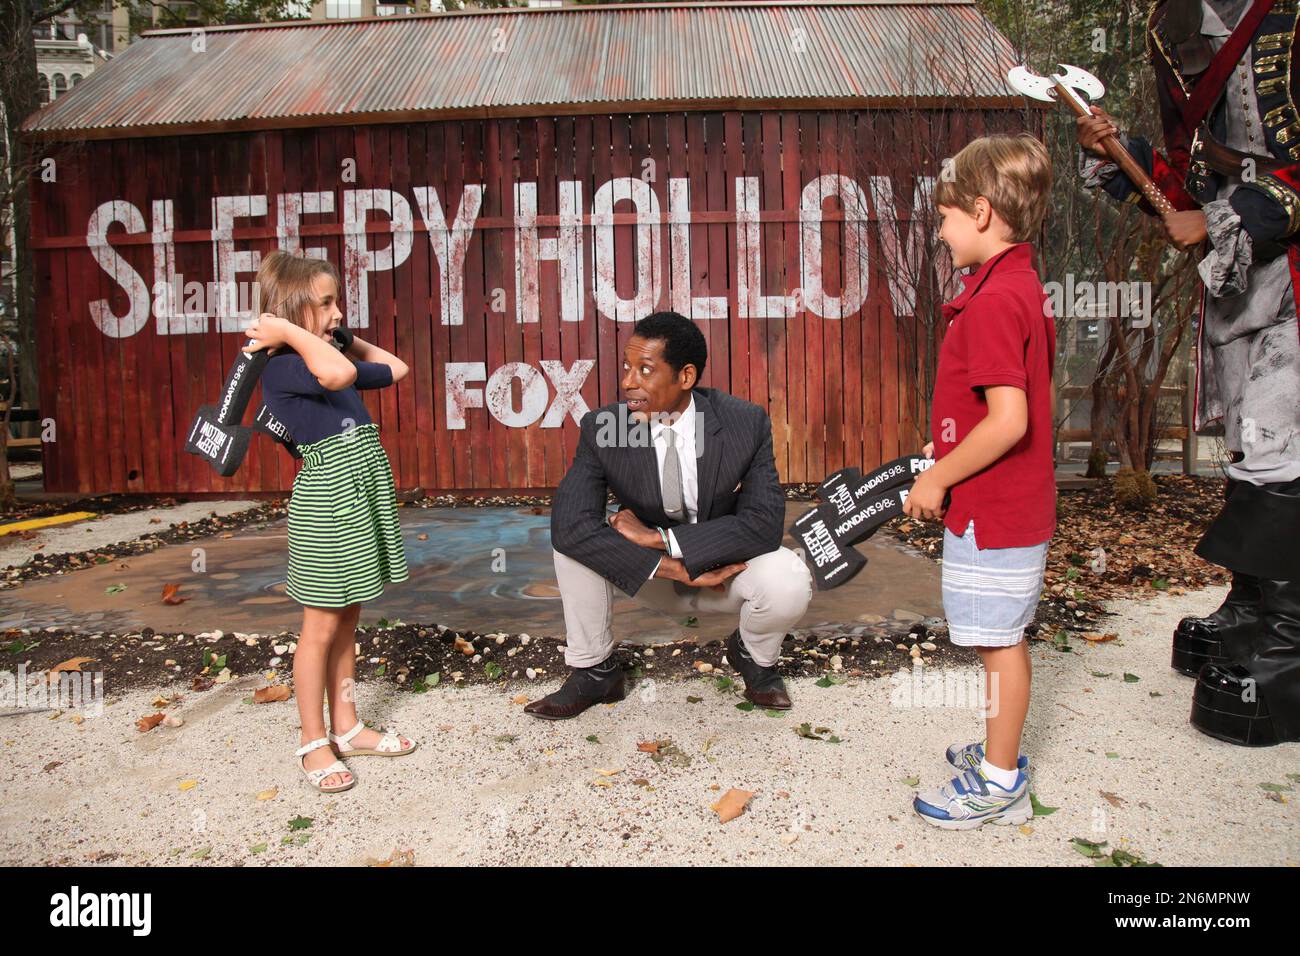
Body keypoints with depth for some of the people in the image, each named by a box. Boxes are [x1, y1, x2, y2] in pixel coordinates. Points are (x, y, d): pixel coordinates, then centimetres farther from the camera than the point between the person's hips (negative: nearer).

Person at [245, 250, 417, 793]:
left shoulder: (326, 359, 13)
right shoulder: (280, 367, -13)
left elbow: (395, 369, 25)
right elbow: (338, 373, -34)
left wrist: (348, 341, 21)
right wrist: (292, 332, -21)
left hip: (364, 493, 8)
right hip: (326, 498, -8)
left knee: (348, 620, 16)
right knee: (321, 627, 3)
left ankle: (347, 727, 28)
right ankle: (313, 742, 18)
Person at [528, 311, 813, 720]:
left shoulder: (746, 422, -19)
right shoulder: (602, 429, -19)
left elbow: (765, 523, -26)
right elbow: (569, 523, -30)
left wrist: (659, 537, -31)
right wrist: (673, 568, -34)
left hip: (725, 566, 0)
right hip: (647, 574, 1)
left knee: (790, 582, -32)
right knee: (572, 537, -25)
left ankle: (754, 656, 7)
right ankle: (594, 671, -3)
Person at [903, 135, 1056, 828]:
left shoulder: (992, 299, -21)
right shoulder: (1025, 287, 11)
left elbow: (1008, 421, -27)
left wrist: (938, 478, -16)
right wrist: (949, 448, 16)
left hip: (991, 511, -10)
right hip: (1017, 504, 10)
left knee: (1000, 642, 3)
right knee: (1005, 639, 20)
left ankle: (998, 785, 18)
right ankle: (1002, 755, 36)